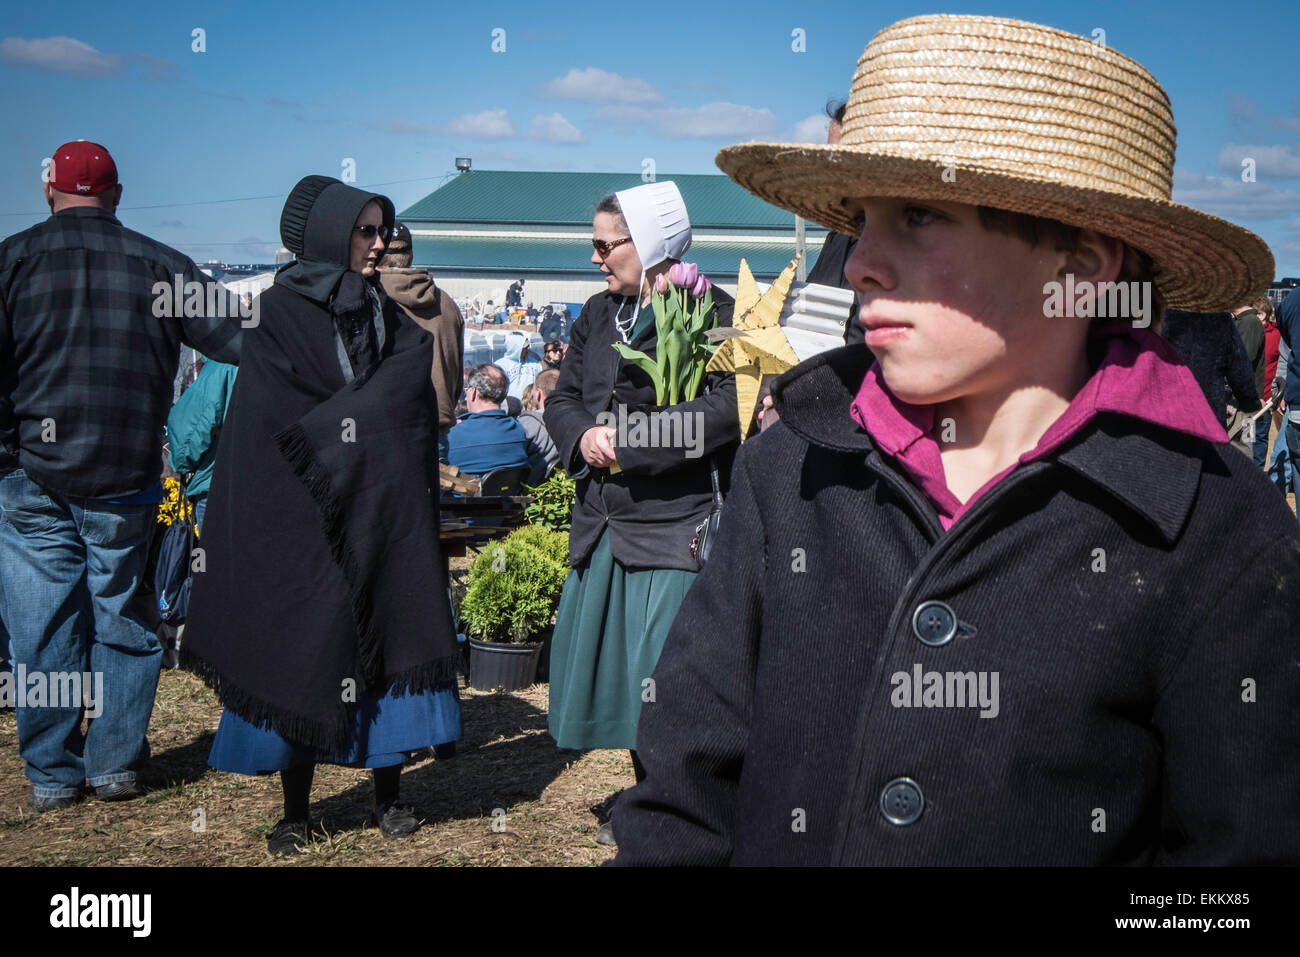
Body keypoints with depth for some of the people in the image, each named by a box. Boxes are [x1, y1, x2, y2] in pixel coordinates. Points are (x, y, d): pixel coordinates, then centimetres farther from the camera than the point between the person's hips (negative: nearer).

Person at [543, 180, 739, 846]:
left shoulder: (713, 313, -8)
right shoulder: (599, 315, 15)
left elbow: (725, 410, -19)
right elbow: (562, 398, 16)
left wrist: (625, 441, -17)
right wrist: (582, 436, -8)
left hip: (675, 525, -7)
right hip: (602, 523, 7)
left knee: (666, 671, -7)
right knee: (608, 659, 13)